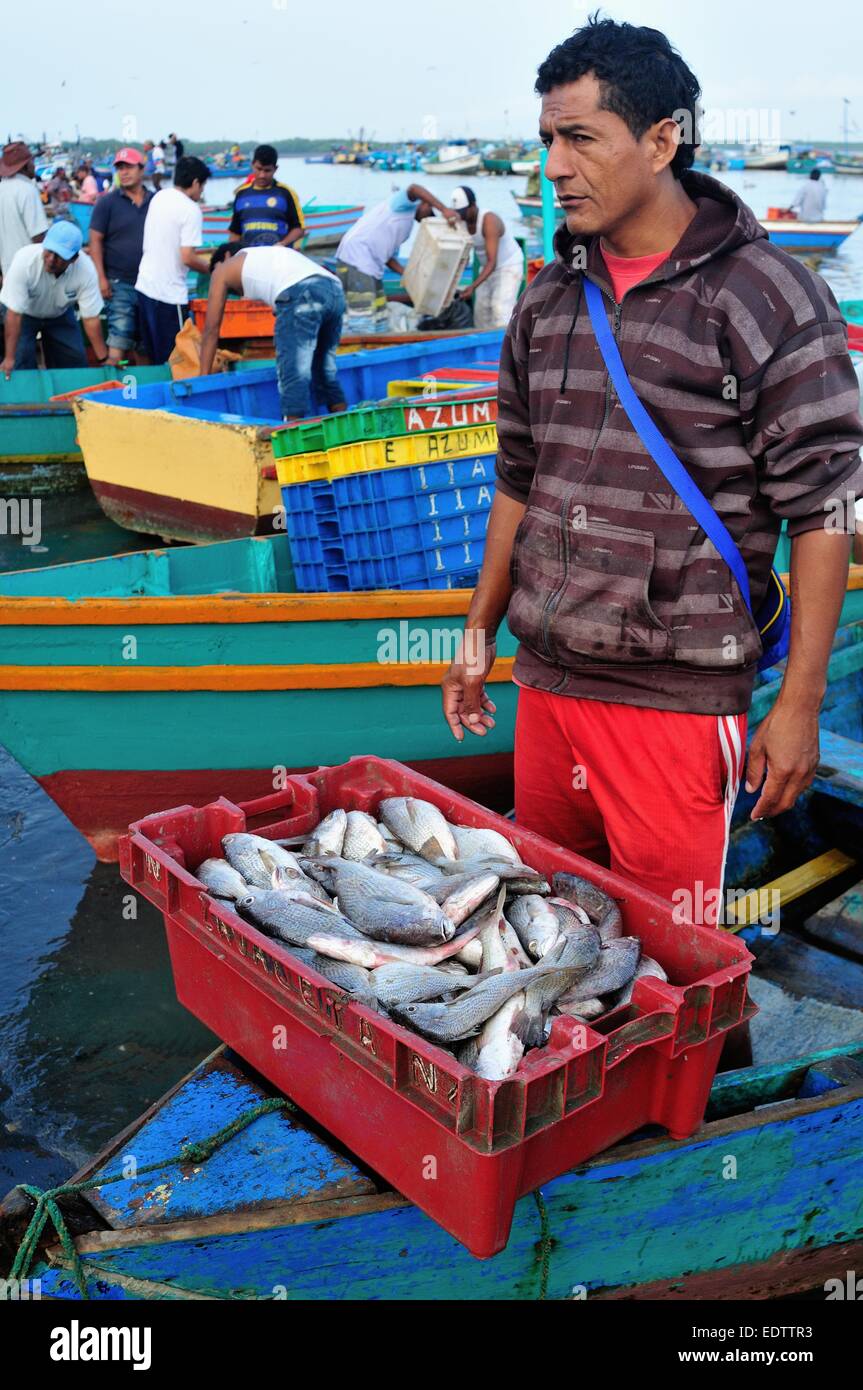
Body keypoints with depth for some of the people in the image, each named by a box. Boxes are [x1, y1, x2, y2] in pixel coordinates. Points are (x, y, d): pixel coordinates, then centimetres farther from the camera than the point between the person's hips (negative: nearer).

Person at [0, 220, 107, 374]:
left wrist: (104, 360, -22)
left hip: (60, 314, 2)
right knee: (22, 364, -14)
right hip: (25, 314, -2)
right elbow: (14, 313, -33)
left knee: (75, 362, 0)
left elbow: (91, 318, -23)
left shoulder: (86, 269, -33)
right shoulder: (24, 260, -37)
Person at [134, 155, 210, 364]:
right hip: (169, 293, -8)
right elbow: (187, 258, -19)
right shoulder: (191, 210, -14)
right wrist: (212, 268, -1)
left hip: (145, 285, 8)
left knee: (153, 357, 16)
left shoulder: (158, 197, 10)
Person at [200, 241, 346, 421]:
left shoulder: (223, 269, 25)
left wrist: (203, 377, 31)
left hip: (300, 295, -6)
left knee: (293, 375, -5)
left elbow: (211, 329, 26)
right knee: (325, 372, 18)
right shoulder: (271, 253, 41)